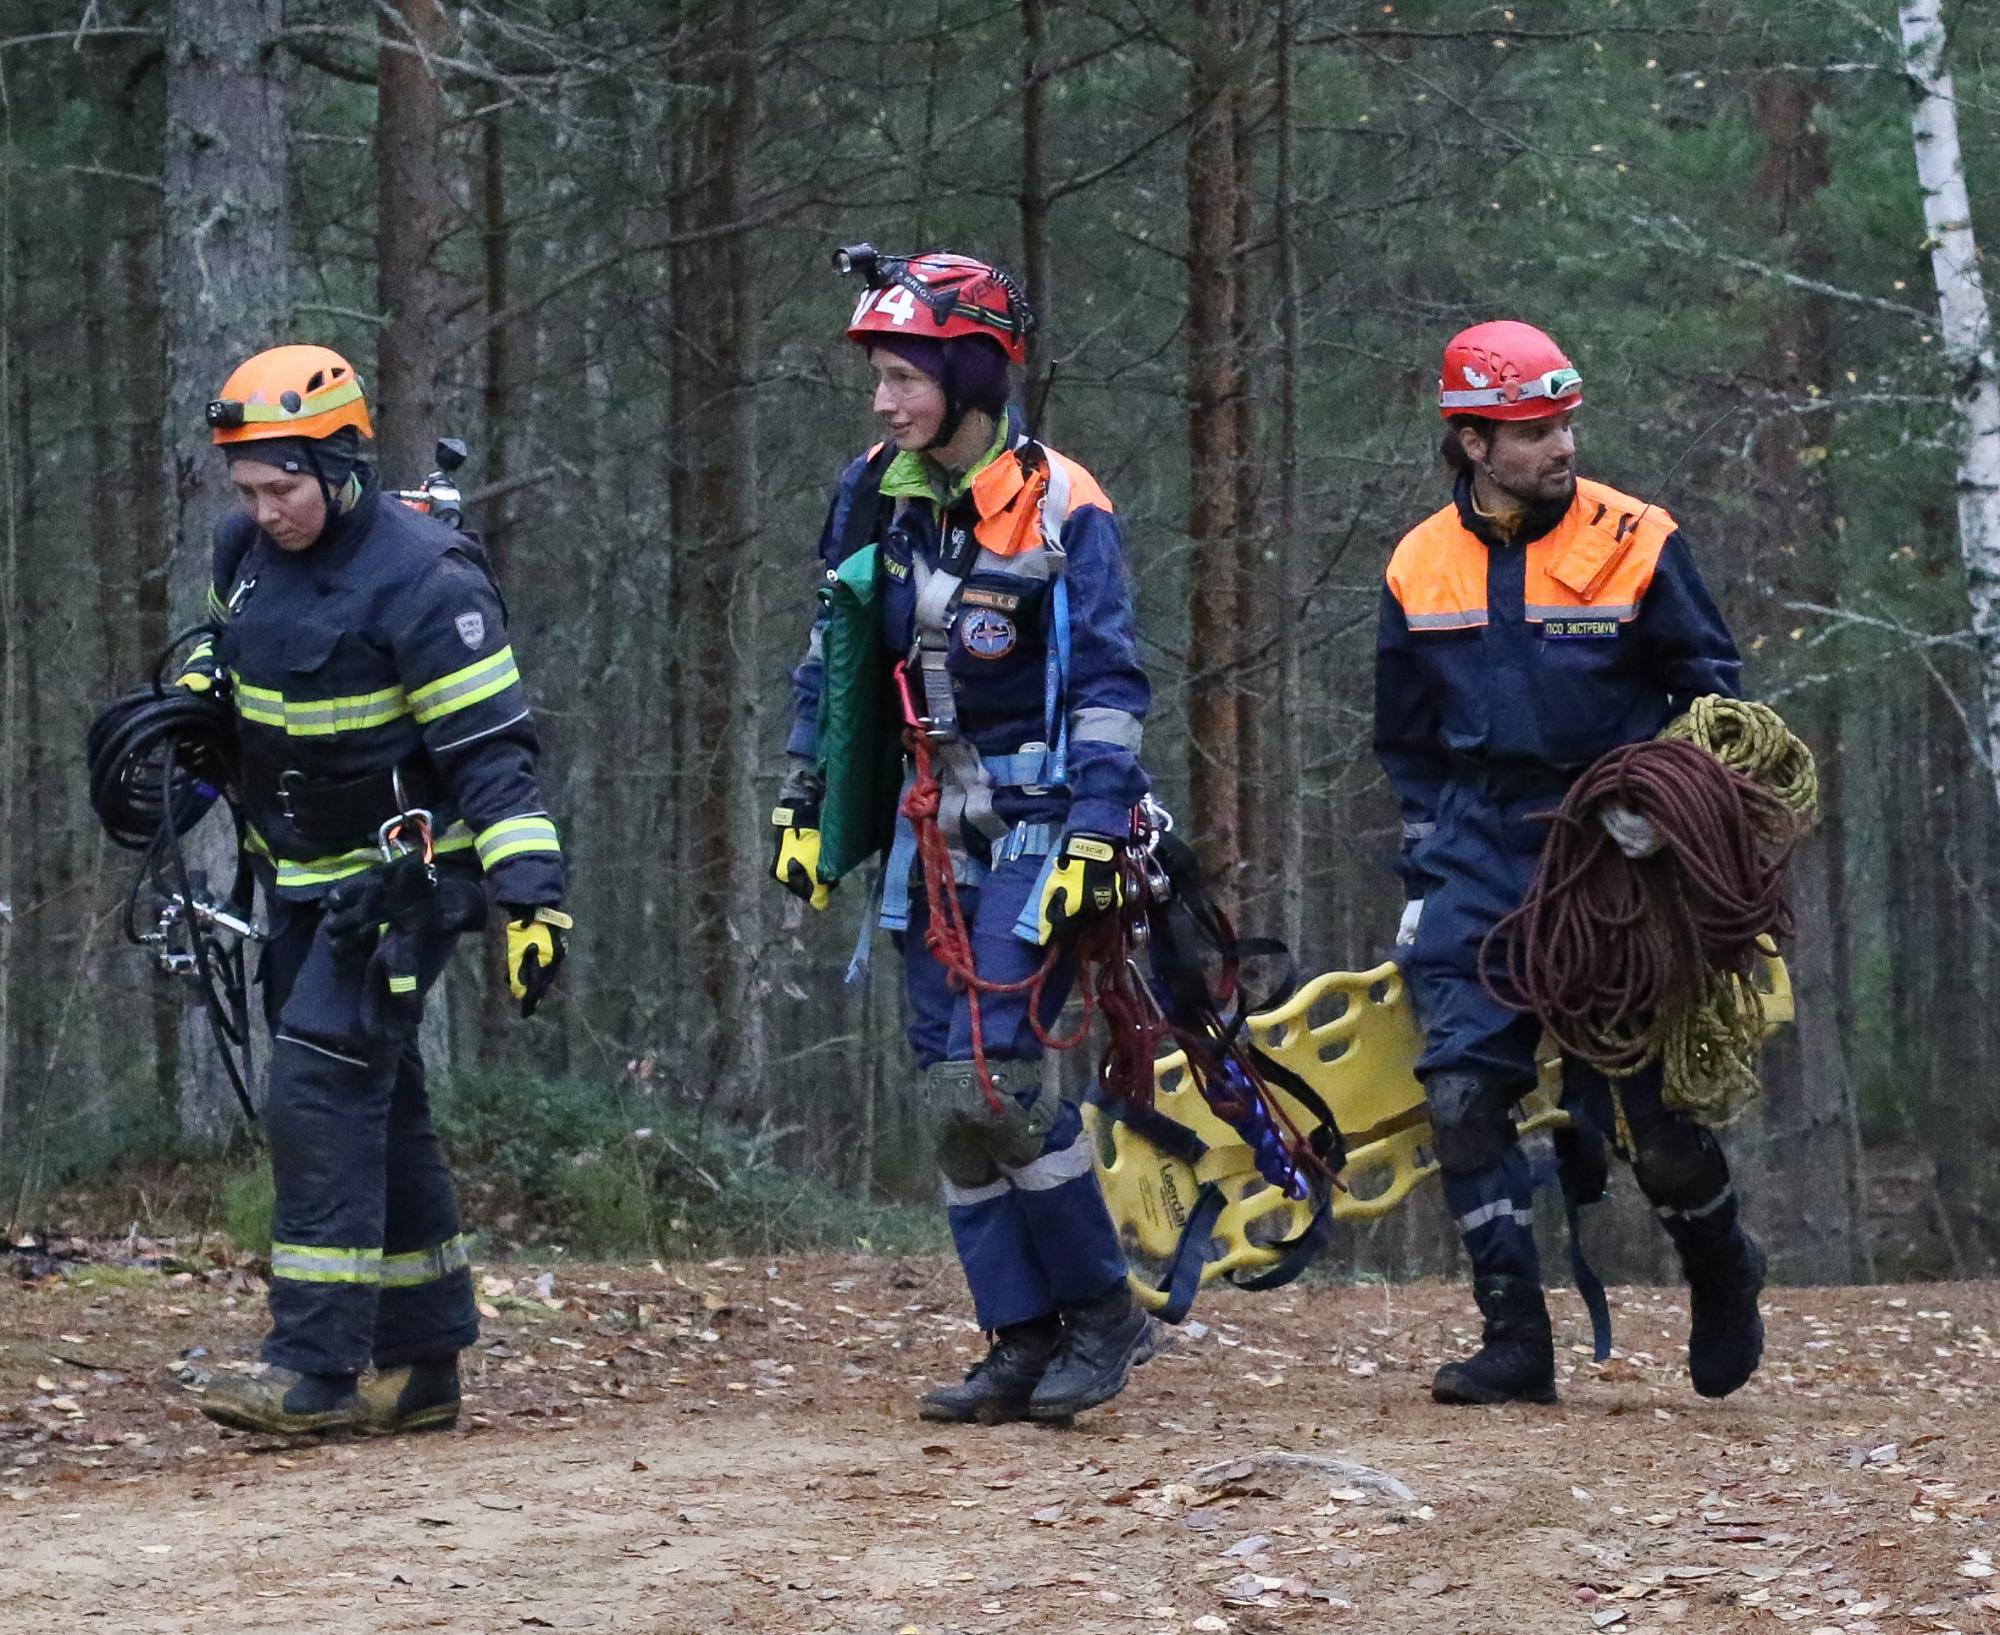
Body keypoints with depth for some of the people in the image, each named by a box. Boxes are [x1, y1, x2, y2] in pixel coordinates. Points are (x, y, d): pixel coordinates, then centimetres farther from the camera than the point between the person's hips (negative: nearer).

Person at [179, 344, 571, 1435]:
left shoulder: (424, 582, -19)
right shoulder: (248, 551, 3)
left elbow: (492, 750, -19)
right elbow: (224, 640, 26)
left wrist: (533, 893, -26)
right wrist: (193, 693, 3)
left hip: (397, 880, -8)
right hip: (300, 881, 8)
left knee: (322, 1095, -17)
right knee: (375, 1109, 11)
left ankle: (316, 1367, -18)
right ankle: (416, 1367, 17)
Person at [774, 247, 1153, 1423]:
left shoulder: (1060, 508, -14)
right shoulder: (877, 495, 5)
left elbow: (1110, 685, -14)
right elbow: (834, 657, 15)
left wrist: (1091, 842, -21)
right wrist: (803, 809, 13)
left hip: (1043, 817, -7)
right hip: (942, 821, 7)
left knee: (992, 1079, -15)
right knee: (949, 1085, 3)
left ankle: (1106, 1312, 0)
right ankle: (1024, 1341, 9)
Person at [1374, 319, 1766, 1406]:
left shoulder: (1635, 543, -2)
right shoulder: (1419, 568, 7)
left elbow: (1714, 693, 6)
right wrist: (1429, 869, 11)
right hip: (1479, 857, 3)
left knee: (1647, 1109, -4)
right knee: (1463, 1093, -12)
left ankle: (1723, 1276, 26)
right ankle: (1514, 1345, -7)